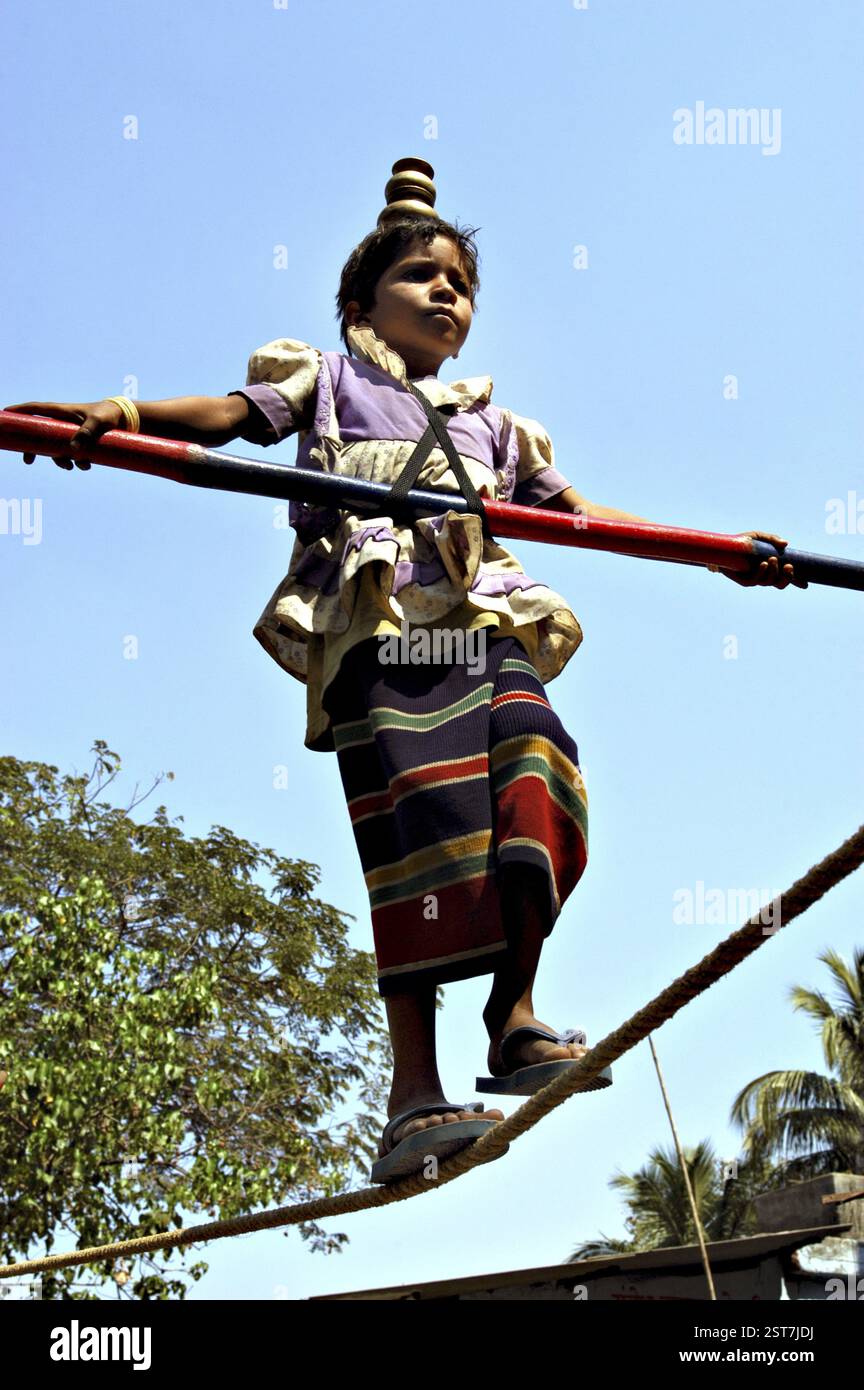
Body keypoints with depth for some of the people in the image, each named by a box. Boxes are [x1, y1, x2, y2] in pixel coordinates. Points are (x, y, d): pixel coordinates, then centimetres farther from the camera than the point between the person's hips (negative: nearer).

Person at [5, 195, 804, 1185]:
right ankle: (414, 1090, -18)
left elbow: (576, 511, 31)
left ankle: (514, 1014, -15)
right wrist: (127, 415, -17)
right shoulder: (328, 377, 24)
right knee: (415, 820, -18)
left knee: (536, 761, -24)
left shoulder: (484, 419, 36)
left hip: (482, 620, 4)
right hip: (372, 620, -4)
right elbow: (231, 412, 5)